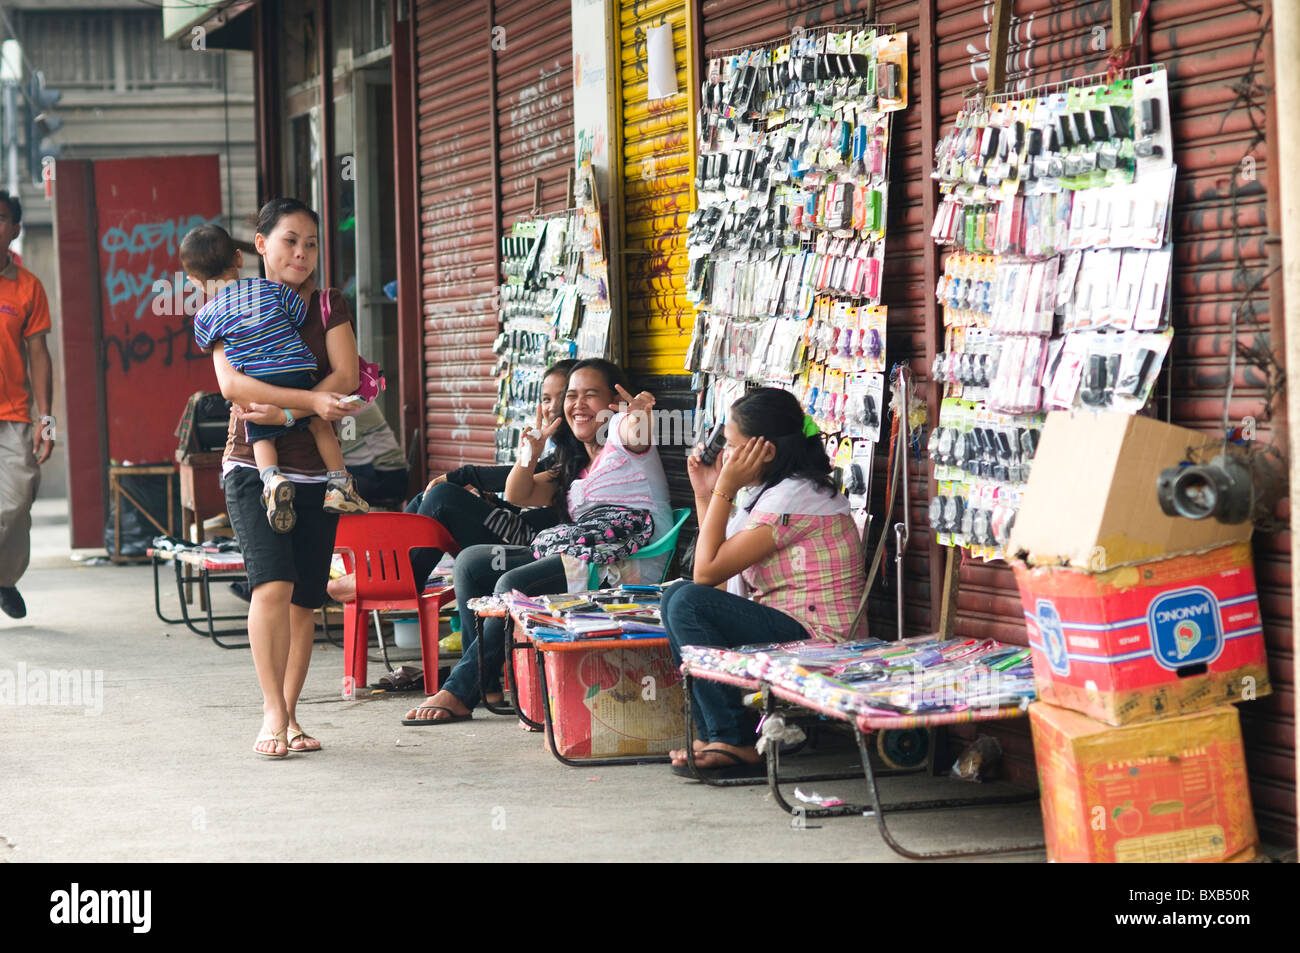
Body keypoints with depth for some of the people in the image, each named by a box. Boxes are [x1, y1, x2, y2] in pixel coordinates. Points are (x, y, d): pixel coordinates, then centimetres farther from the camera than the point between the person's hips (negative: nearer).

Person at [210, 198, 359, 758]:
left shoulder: (328, 306, 9)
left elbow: (346, 376, -5)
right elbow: (232, 384, -13)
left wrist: (283, 411, -17)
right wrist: (311, 401, -22)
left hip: (314, 469, 3)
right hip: (253, 466, -3)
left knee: (305, 599, 2)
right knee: (273, 584, -19)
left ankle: (287, 715, 13)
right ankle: (274, 711, -10)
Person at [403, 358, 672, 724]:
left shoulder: (619, 433, 4)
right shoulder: (576, 467, 30)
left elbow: (635, 433, -22)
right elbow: (518, 496, 27)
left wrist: (640, 416, -47)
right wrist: (530, 453, 8)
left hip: (628, 560, -9)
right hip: (578, 555, 9)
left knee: (514, 584, -27)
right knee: (471, 562, 2)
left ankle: (461, 691, -19)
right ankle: (487, 679, -6)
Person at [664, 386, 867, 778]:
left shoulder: (793, 497, -17)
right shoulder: (771, 491, 16)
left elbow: (707, 571, -16)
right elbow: (711, 564, 16)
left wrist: (724, 489, -10)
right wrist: (705, 493, 12)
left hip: (820, 640, -11)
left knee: (688, 603, -20)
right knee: (676, 598, 9)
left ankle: (736, 744, -16)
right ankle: (713, 735, 2)